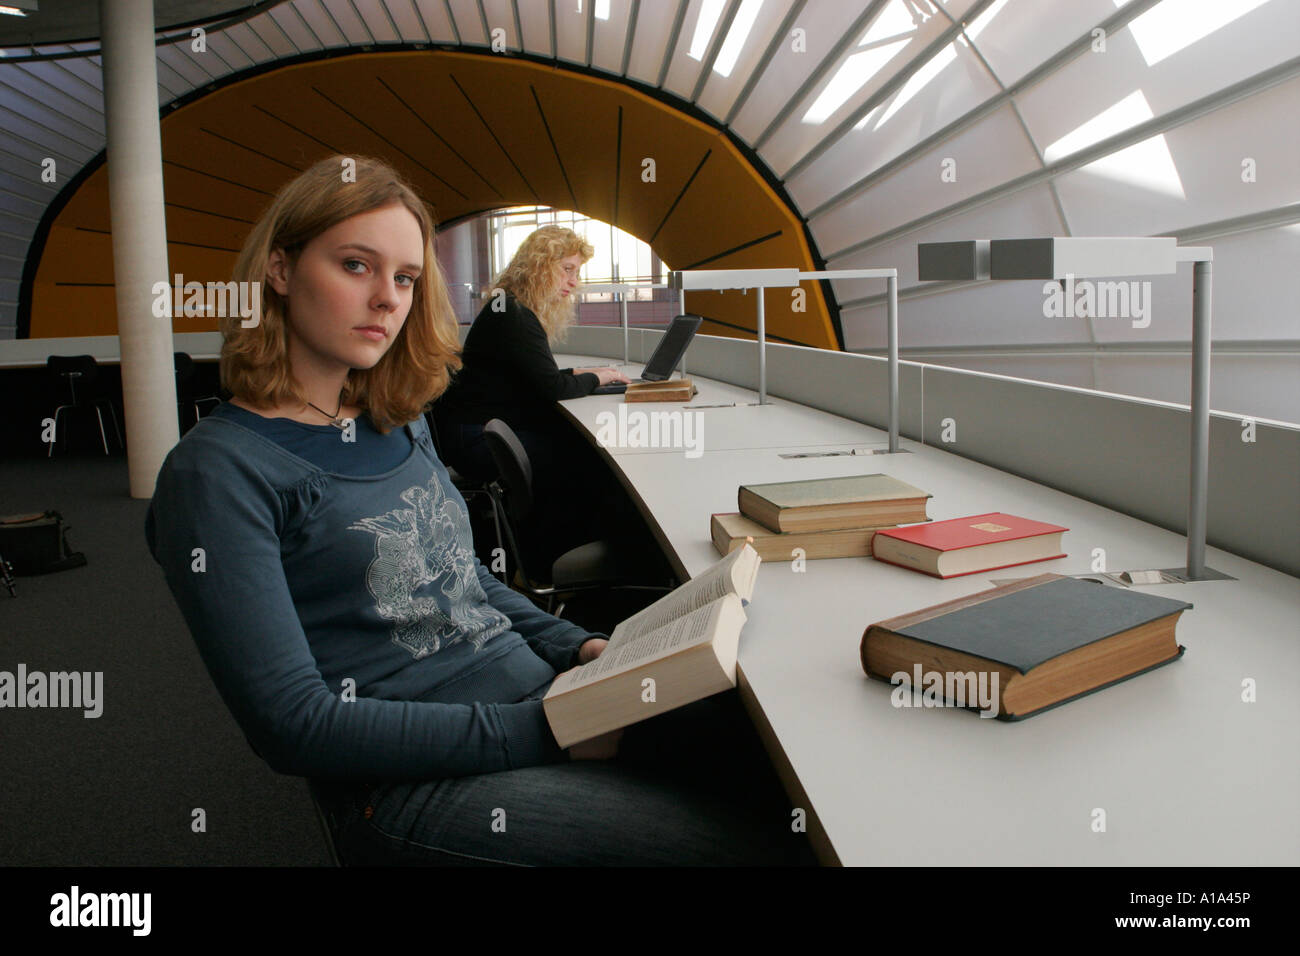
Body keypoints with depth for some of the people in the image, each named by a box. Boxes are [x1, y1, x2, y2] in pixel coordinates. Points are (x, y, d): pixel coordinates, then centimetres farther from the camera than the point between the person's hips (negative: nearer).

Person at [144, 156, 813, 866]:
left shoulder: (399, 423, 12)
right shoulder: (217, 472, -10)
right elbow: (295, 725, -15)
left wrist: (575, 647, 4)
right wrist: (538, 732, -17)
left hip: (540, 694, 7)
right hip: (413, 781, -7)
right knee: (746, 839, -21)